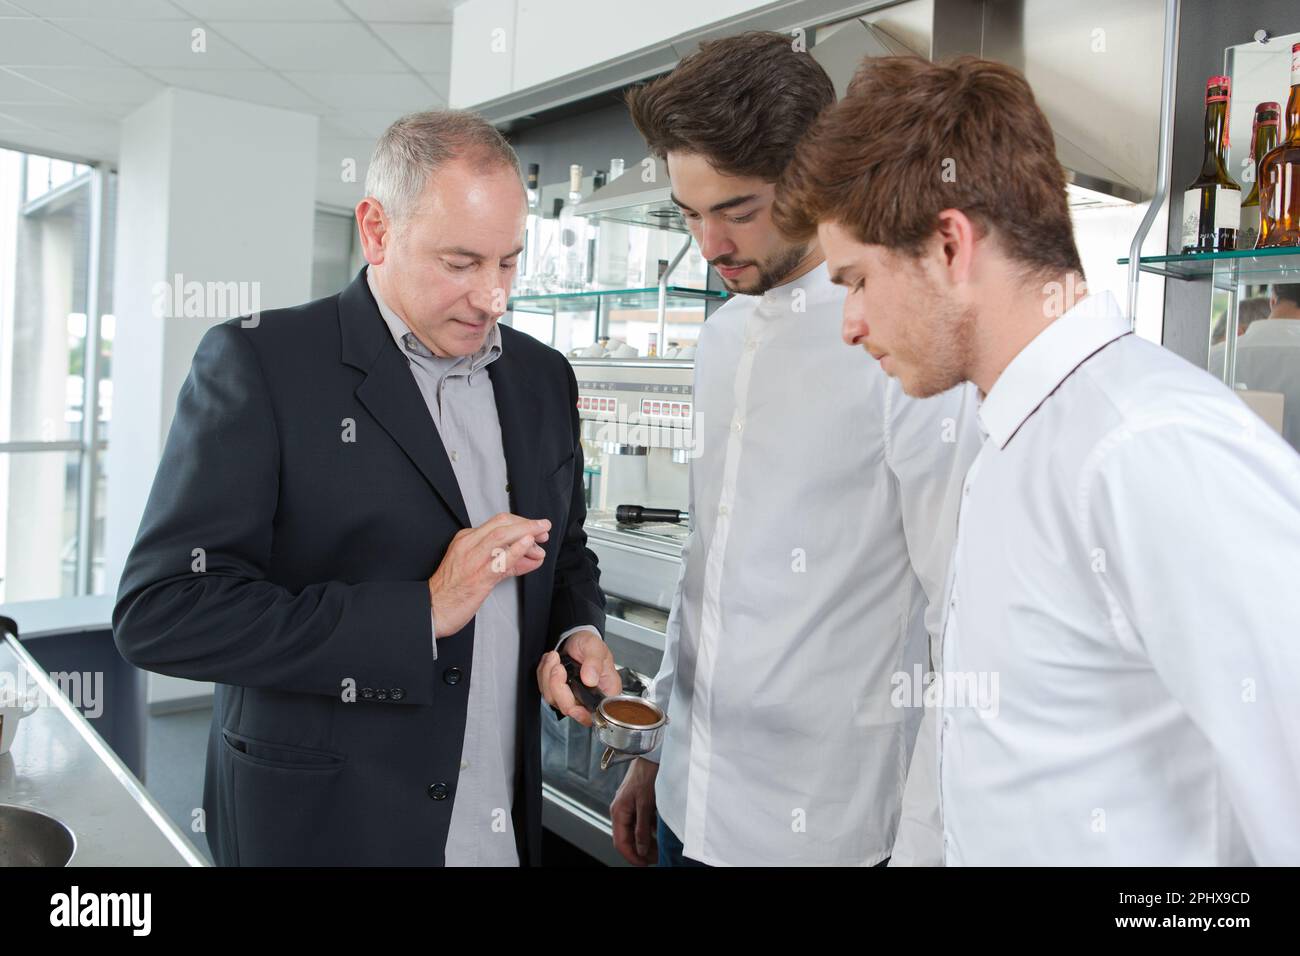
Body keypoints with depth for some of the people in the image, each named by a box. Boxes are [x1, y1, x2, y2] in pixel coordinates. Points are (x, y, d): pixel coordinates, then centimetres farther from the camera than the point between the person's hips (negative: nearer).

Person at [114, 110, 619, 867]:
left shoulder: (543, 376, 4)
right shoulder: (262, 361, -12)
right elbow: (160, 611, -18)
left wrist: (579, 632, -6)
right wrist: (421, 614, -22)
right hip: (320, 826, -5)